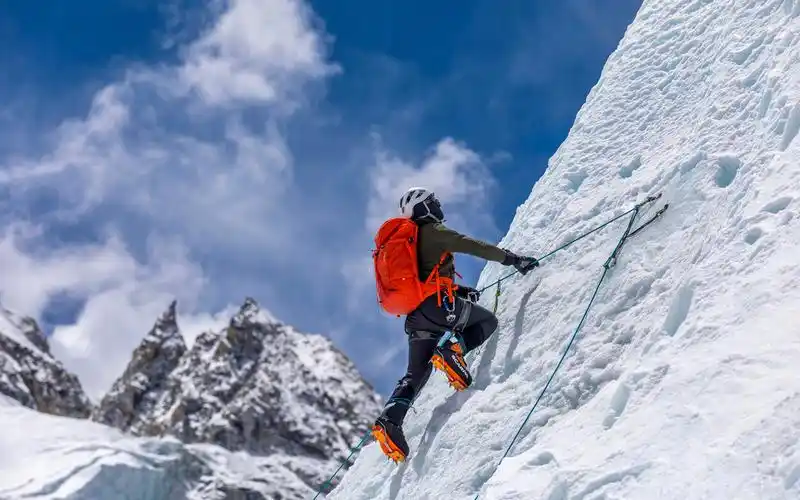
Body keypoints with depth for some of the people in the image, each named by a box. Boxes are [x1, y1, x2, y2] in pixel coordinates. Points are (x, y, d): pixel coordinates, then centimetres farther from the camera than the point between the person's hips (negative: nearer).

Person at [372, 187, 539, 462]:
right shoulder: (433, 231, 1)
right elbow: (474, 246, -6)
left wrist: (460, 290, 29)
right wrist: (513, 259, -2)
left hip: (414, 316, 7)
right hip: (437, 304, -7)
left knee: (415, 374, 10)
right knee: (488, 321, 13)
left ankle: (390, 419, -13)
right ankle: (452, 346, -16)